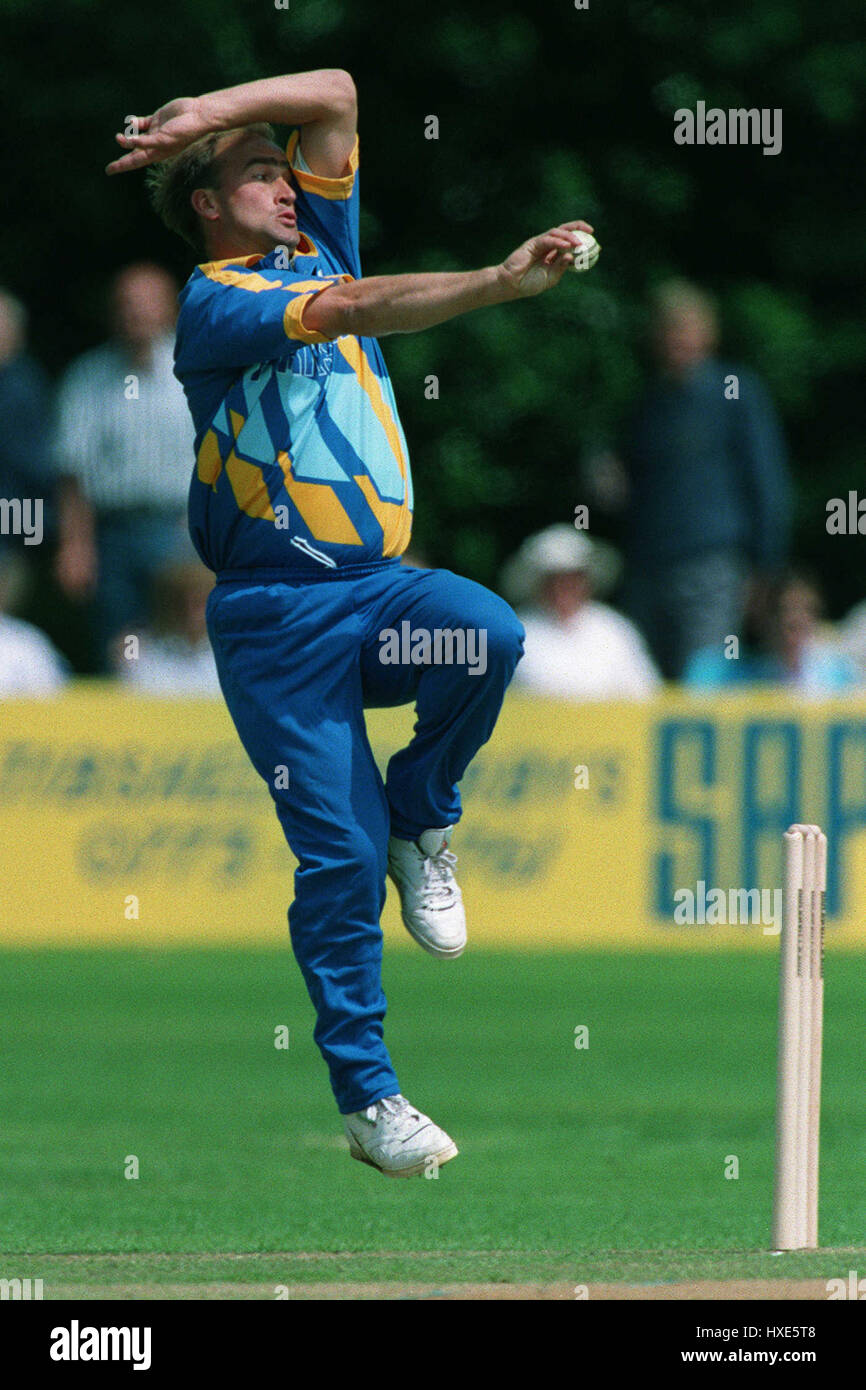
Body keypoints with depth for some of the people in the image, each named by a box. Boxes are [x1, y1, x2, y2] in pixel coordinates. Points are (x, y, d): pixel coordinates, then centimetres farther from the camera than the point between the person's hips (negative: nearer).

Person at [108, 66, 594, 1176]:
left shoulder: (320, 243, 16)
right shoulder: (213, 301, -4)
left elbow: (335, 95, 10)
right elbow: (349, 312, -21)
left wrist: (218, 111, -1)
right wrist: (501, 283, -31)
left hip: (377, 587, 5)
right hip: (278, 616, -5)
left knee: (484, 632, -28)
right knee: (341, 856, -9)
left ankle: (421, 817, -1)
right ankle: (368, 1101, -1)